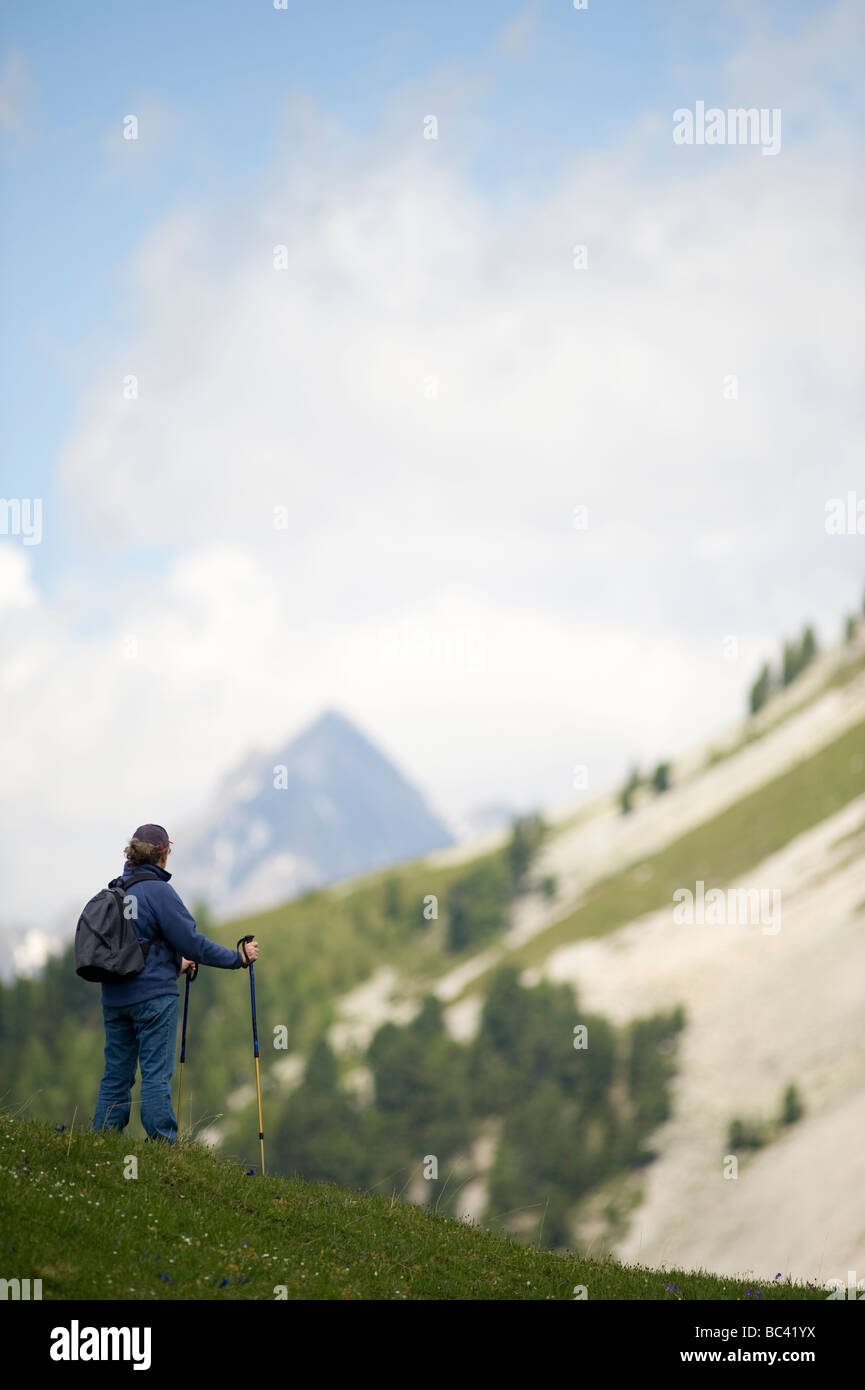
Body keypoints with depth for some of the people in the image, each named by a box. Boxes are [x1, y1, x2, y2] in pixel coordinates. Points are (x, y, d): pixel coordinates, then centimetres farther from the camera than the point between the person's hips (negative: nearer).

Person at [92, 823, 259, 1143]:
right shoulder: (158, 892, -11)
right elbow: (191, 942, -12)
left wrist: (174, 965, 33)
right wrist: (238, 958, -1)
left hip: (115, 997, 7)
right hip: (153, 995, -7)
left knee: (116, 1074, 10)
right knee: (156, 1074, -4)